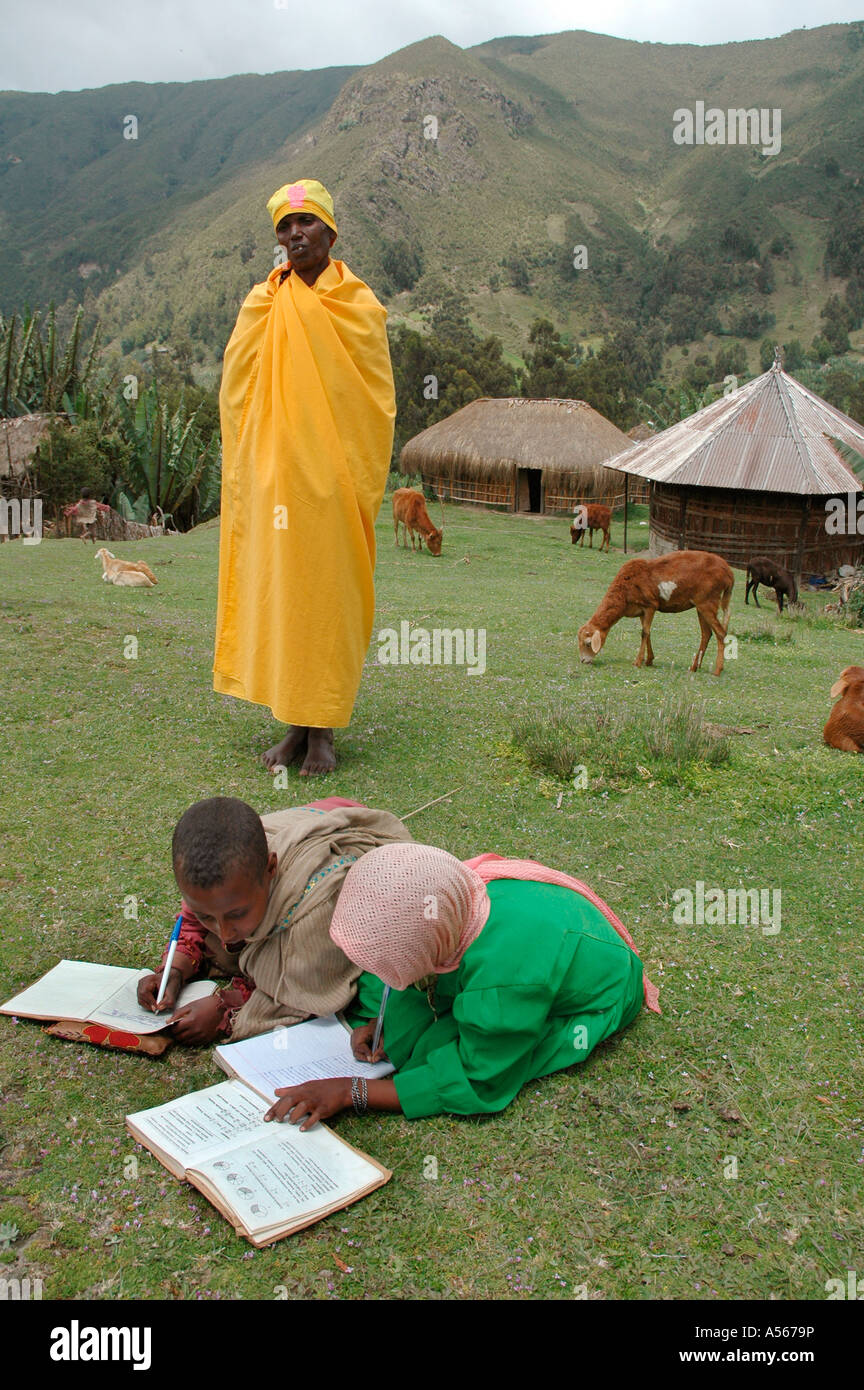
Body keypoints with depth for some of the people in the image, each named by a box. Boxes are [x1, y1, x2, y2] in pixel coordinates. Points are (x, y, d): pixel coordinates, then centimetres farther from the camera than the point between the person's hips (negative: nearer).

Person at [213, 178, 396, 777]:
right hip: (270, 478, 3)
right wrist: (248, 472, 4)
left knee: (326, 594, -1)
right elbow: (236, 392, 13)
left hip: (330, 480, -3)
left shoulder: (359, 306, 1)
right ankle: (294, 723, 15)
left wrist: (357, 481, -7)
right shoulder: (261, 306, 10)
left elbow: (377, 402, 0)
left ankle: (323, 731, 8)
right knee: (274, 590, 4)